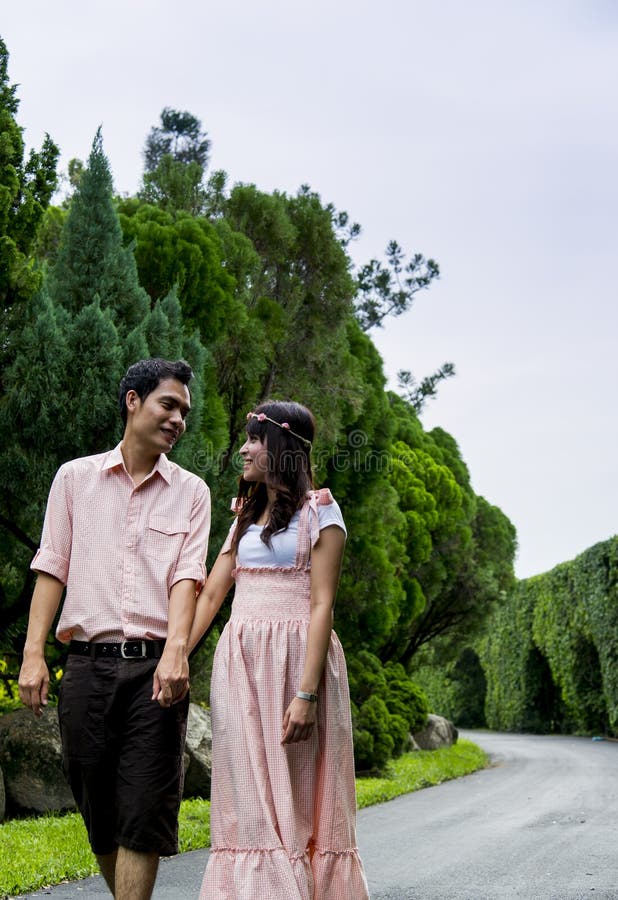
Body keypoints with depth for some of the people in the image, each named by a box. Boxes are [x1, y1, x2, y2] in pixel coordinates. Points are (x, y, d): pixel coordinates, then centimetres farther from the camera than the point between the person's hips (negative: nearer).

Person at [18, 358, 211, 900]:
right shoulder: (75, 478, 11)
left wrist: (175, 650, -18)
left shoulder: (191, 492, 10)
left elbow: (187, 576, -2)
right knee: (98, 812, 8)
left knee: (144, 814, -5)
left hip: (155, 666, -1)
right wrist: (33, 653, -4)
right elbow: (52, 569, 7)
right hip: (89, 665, 1)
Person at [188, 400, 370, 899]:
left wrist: (306, 692, -18)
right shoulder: (247, 515, 18)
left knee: (299, 797, -1)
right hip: (240, 661, 6)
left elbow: (322, 605, -9)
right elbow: (210, 593, 13)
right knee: (250, 800, 5)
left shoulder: (318, 510, -2)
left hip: (295, 657, -6)